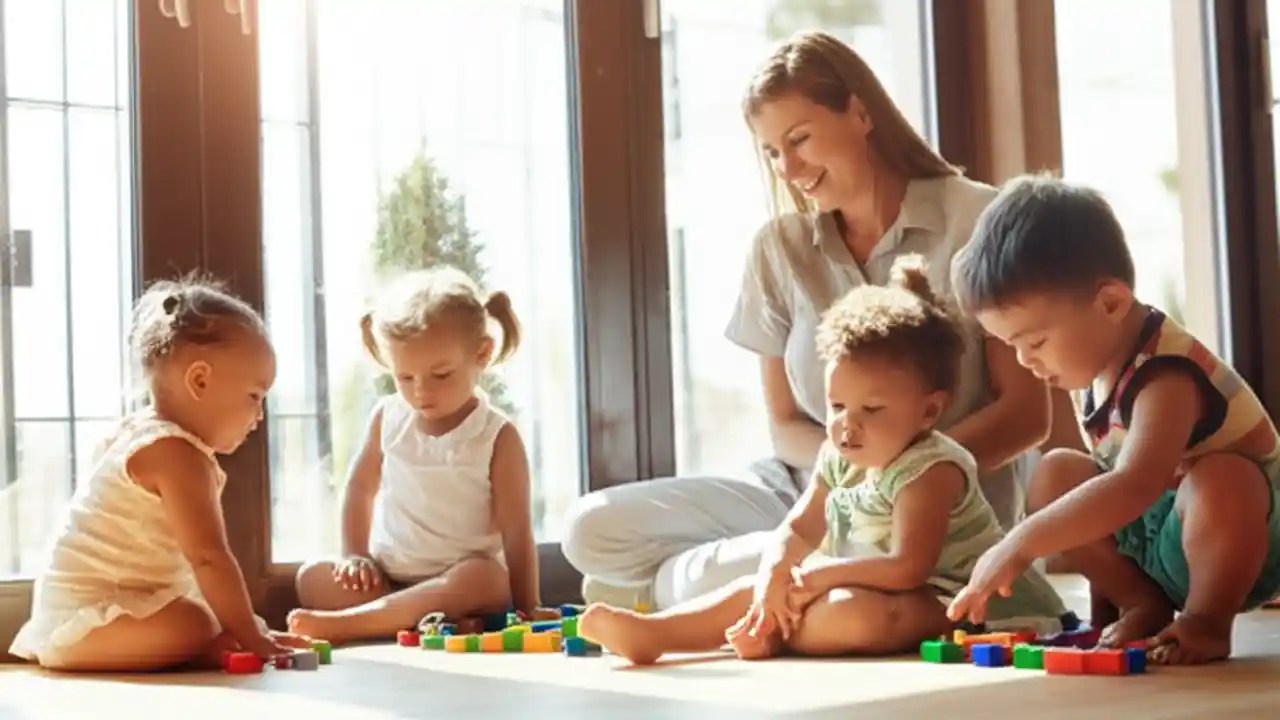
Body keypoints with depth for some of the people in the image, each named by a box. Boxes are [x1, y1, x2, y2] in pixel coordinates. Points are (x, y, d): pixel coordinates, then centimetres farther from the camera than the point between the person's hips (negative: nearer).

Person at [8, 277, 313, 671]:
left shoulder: (137, 431, 14)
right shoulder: (177, 454, -19)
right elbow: (208, 557, -24)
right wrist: (251, 638, -19)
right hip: (83, 614, -11)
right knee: (195, 628, -29)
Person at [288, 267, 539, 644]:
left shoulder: (497, 438, -9)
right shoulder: (388, 417, 2)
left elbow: (517, 534, -10)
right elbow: (362, 486, 15)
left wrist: (527, 615, -13)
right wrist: (355, 555, 5)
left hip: (458, 584, -4)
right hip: (387, 577, 5)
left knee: (483, 578, -36)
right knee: (312, 577, -14)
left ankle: (345, 623, -39)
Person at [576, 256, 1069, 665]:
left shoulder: (929, 471, -21)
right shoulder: (840, 459, 3)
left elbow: (907, 568, -31)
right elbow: (797, 530, 5)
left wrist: (820, 573, -22)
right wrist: (775, 573, -18)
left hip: (945, 600, -9)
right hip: (872, 591, 9)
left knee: (856, 613, -38)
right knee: (757, 587, -1)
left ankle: (773, 636, -14)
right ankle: (652, 632, -12)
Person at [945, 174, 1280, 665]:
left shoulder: (1167, 376, -31)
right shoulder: (1095, 366, -3)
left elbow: (1131, 488, -46)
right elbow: (1107, 481, 7)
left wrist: (1020, 546, -47)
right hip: (1151, 541, 8)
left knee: (1221, 479, -39)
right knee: (1056, 474, -9)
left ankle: (1206, 619, -15)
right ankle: (1144, 605, -1)